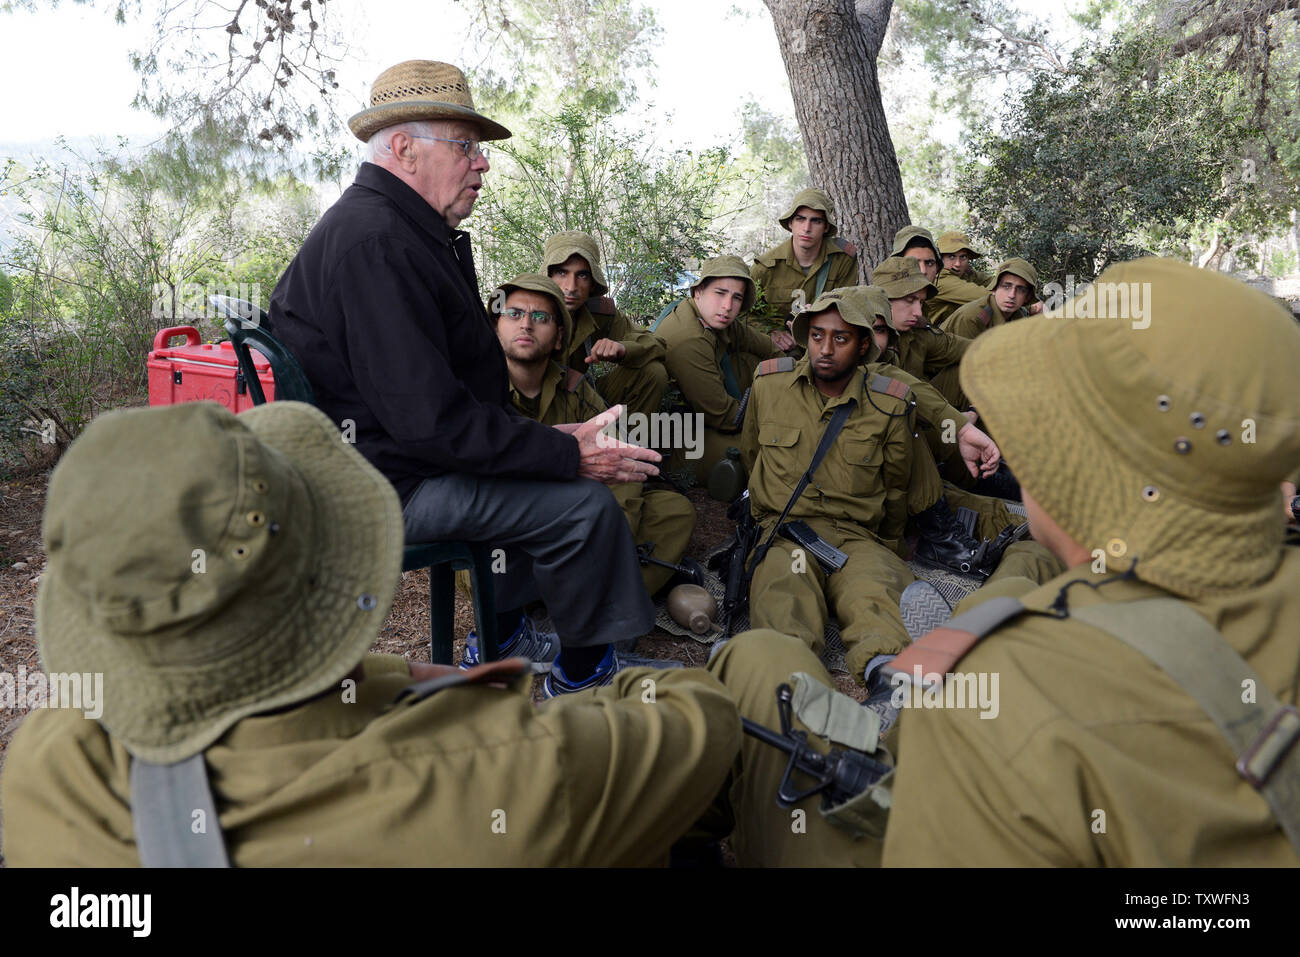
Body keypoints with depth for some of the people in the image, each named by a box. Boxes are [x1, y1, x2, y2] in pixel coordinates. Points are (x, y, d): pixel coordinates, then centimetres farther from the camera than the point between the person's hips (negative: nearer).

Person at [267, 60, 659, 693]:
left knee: (542, 465, 24)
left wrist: (544, 434, 7)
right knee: (584, 503, -14)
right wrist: (571, 454, -23)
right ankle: (592, 673, 8)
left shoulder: (403, 228, 12)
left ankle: (503, 638, 28)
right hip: (386, 486, -11)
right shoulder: (374, 242, -23)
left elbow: (448, 381, 14)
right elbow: (430, 419, -29)